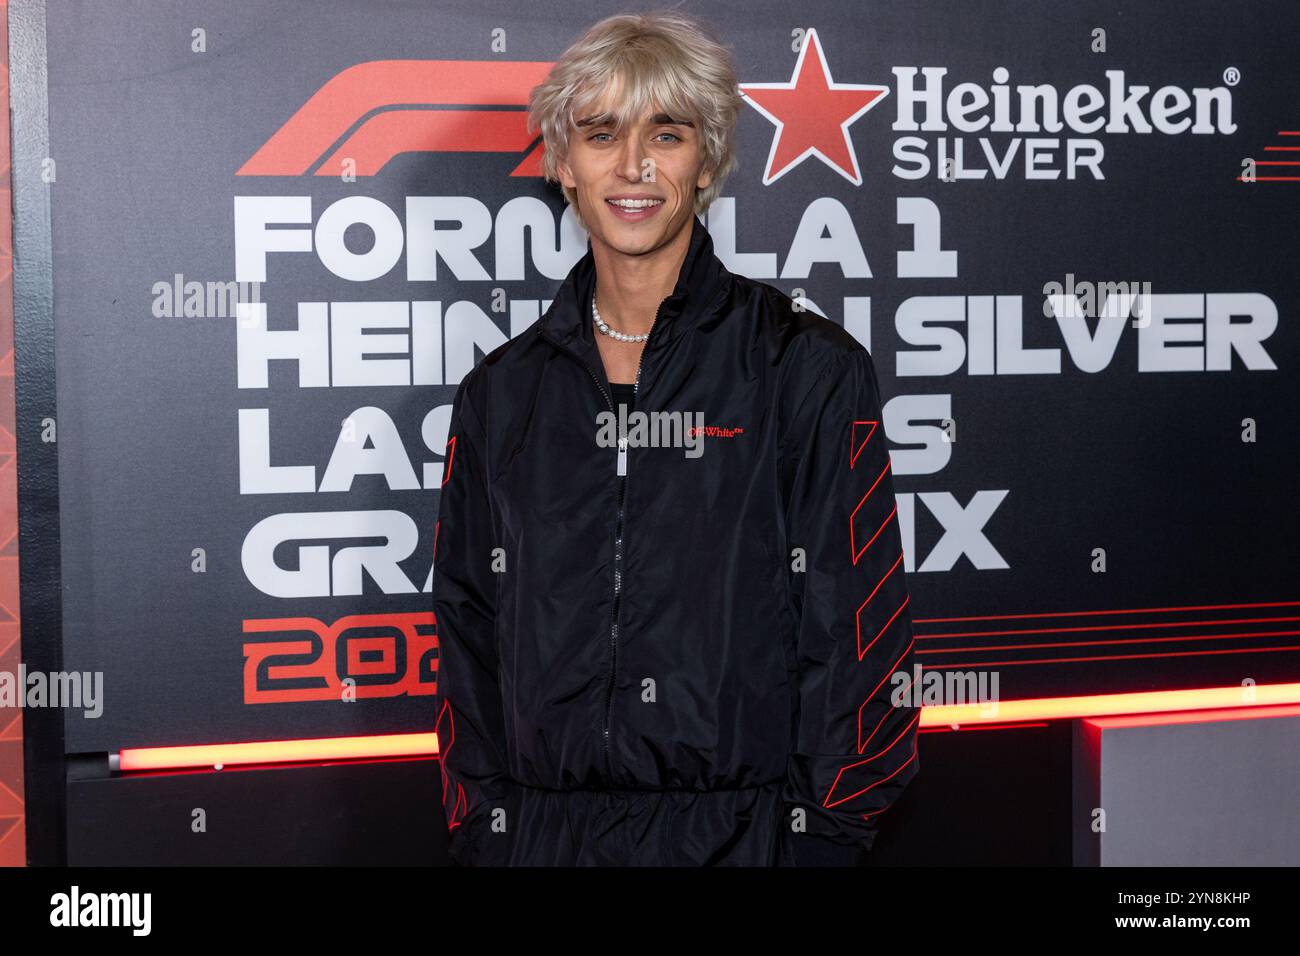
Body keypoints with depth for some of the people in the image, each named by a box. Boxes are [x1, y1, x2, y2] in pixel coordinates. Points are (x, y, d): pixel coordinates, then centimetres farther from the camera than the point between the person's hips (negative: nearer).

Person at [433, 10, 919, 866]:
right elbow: (470, 641, 10)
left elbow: (857, 642, -5)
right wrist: (477, 826, 3)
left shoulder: (811, 372, -3)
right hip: (541, 834, 3)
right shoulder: (502, 393, 7)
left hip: (746, 832, -3)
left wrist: (828, 837, -10)